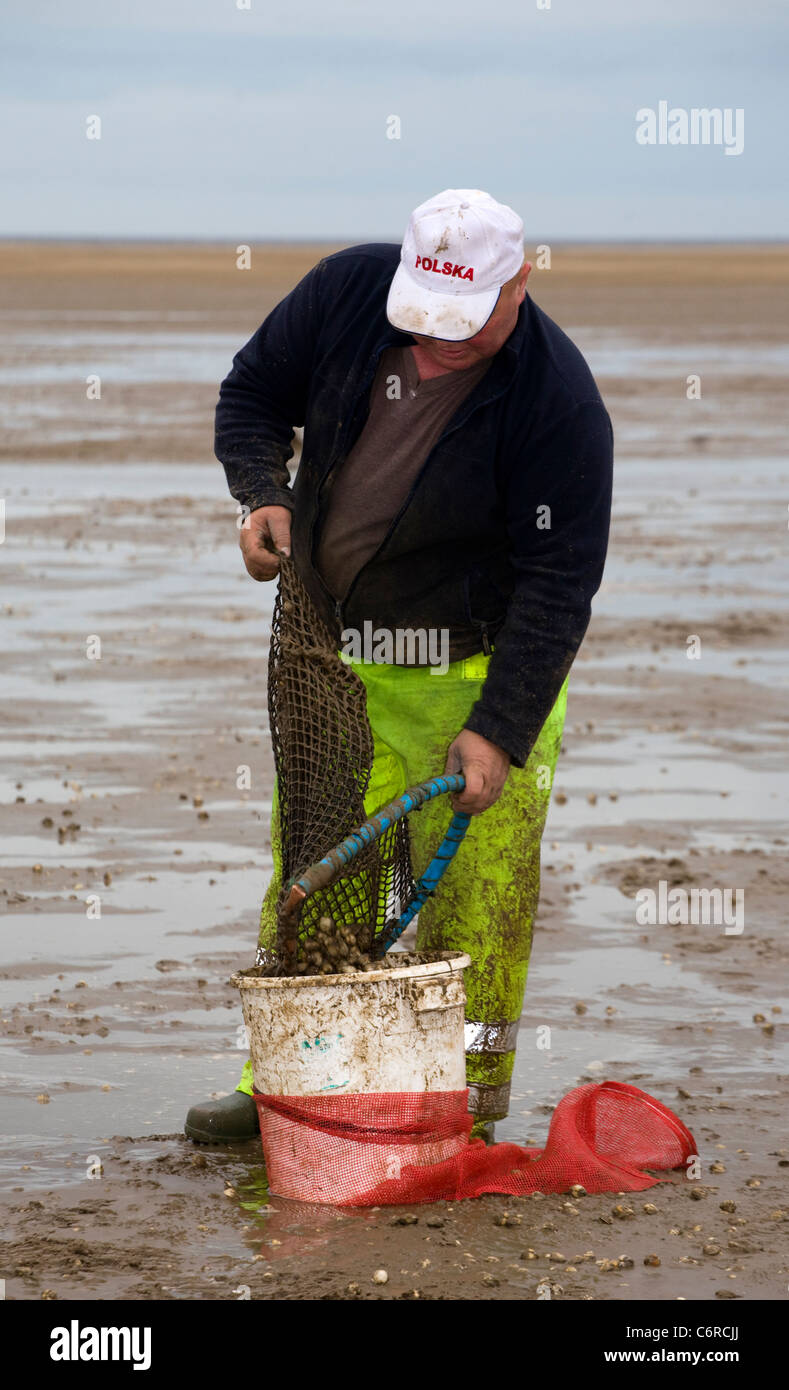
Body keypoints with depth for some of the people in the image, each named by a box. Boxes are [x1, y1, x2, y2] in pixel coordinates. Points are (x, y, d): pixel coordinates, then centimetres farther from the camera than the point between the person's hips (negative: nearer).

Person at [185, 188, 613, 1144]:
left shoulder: (557, 402, -24)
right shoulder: (349, 290, -11)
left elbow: (557, 583, -22)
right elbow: (254, 390, 7)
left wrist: (497, 729, -27)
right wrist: (262, 494, -11)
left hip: (477, 668, -4)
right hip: (338, 652, 4)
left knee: (474, 886, -5)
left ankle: (467, 1095, 7)